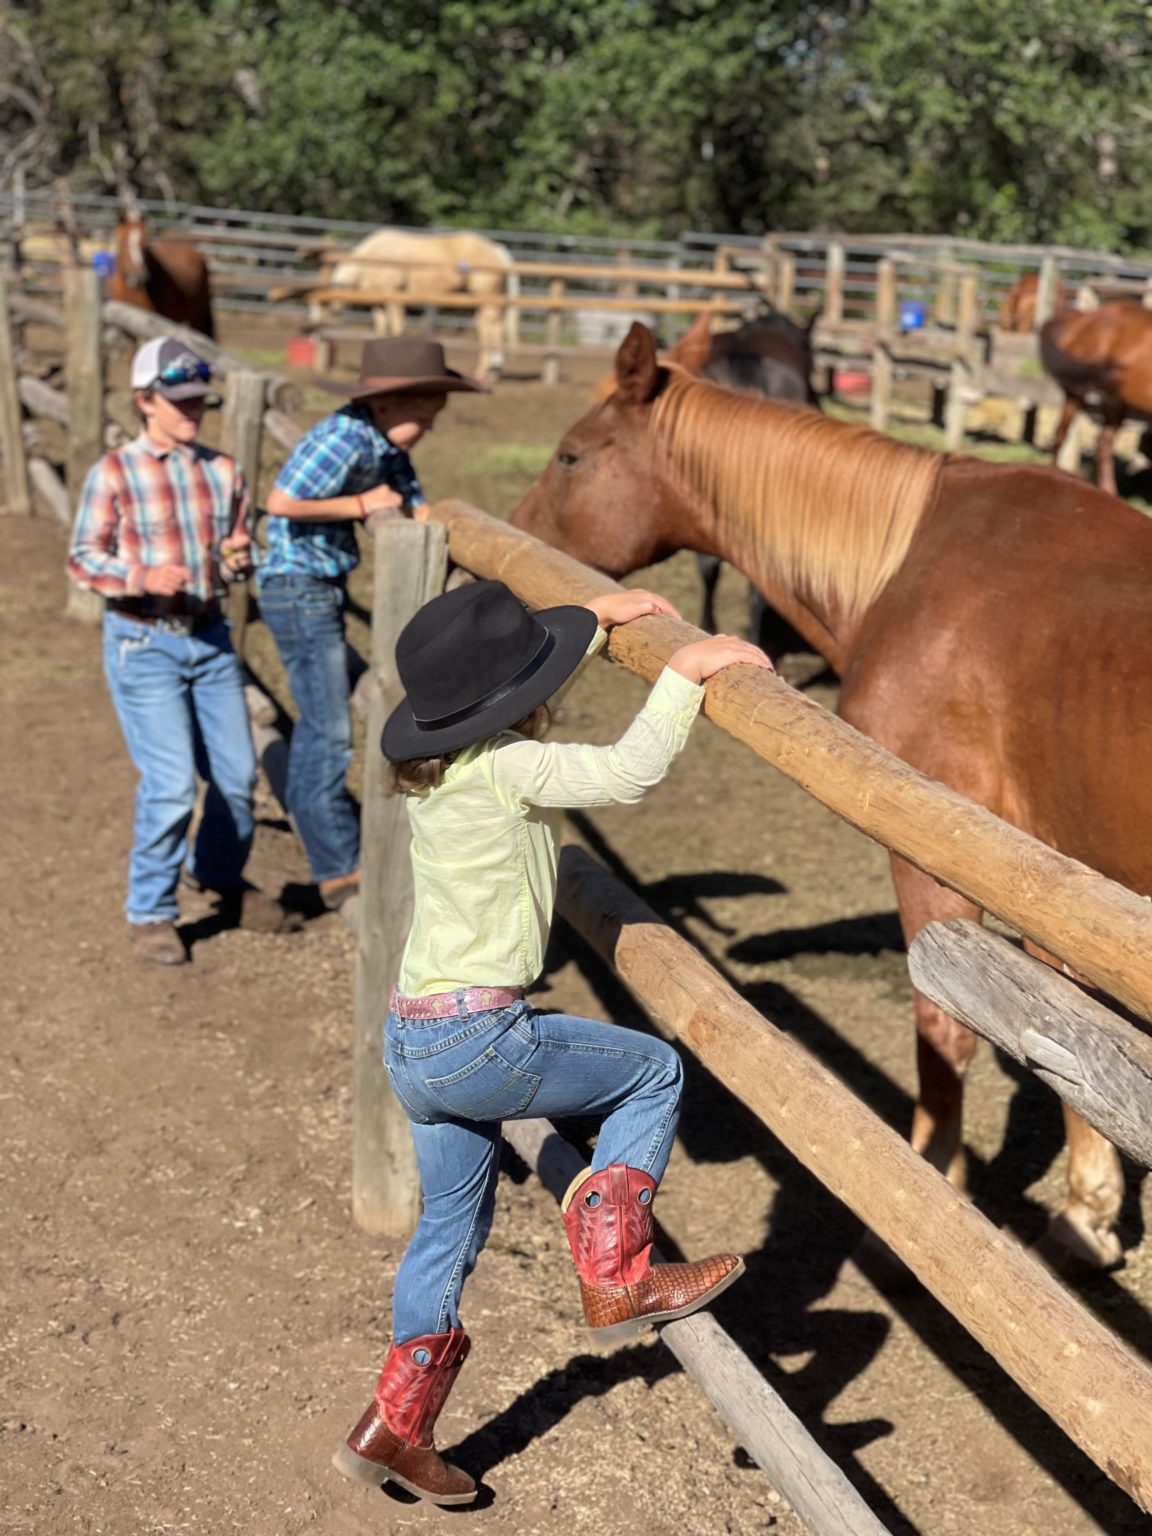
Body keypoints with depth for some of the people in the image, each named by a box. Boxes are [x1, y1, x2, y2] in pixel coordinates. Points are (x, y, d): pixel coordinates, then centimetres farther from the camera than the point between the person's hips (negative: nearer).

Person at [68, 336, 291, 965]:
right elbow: (82, 559, -6)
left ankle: (221, 875, 36)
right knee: (170, 784, -10)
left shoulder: (223, 471, 5)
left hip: (210, 638, 5)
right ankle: (149, 913, 9)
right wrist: (143, 576, -24)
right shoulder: (114, 473, -7)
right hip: (143, 645, -5)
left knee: (236, 773, 8)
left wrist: (237, 557, -10)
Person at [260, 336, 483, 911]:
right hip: (299, 589, -10)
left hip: (324, 590, 10)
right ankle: (341, 869, 3)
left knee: (318, 725, 19)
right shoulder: (345, 439, -22)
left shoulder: (387, 444, 6)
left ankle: (329, 861, 31)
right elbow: (281, 502, -24)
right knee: (331, 734, -5)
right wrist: (362, 505, -20)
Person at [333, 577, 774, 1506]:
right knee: (655, 1072, 9)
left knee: (454, 1222, 22)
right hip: (477, 1038, -9)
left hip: (412, 1040, 9)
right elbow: (630, 771, -27)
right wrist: (686, 671, -17)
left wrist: (598, 622, 29)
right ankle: (616, 1280, 10)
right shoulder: (507, 769, -17)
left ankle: (395, 1427, 30)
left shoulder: (444, 759, 9)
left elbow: (516, 679, 28)